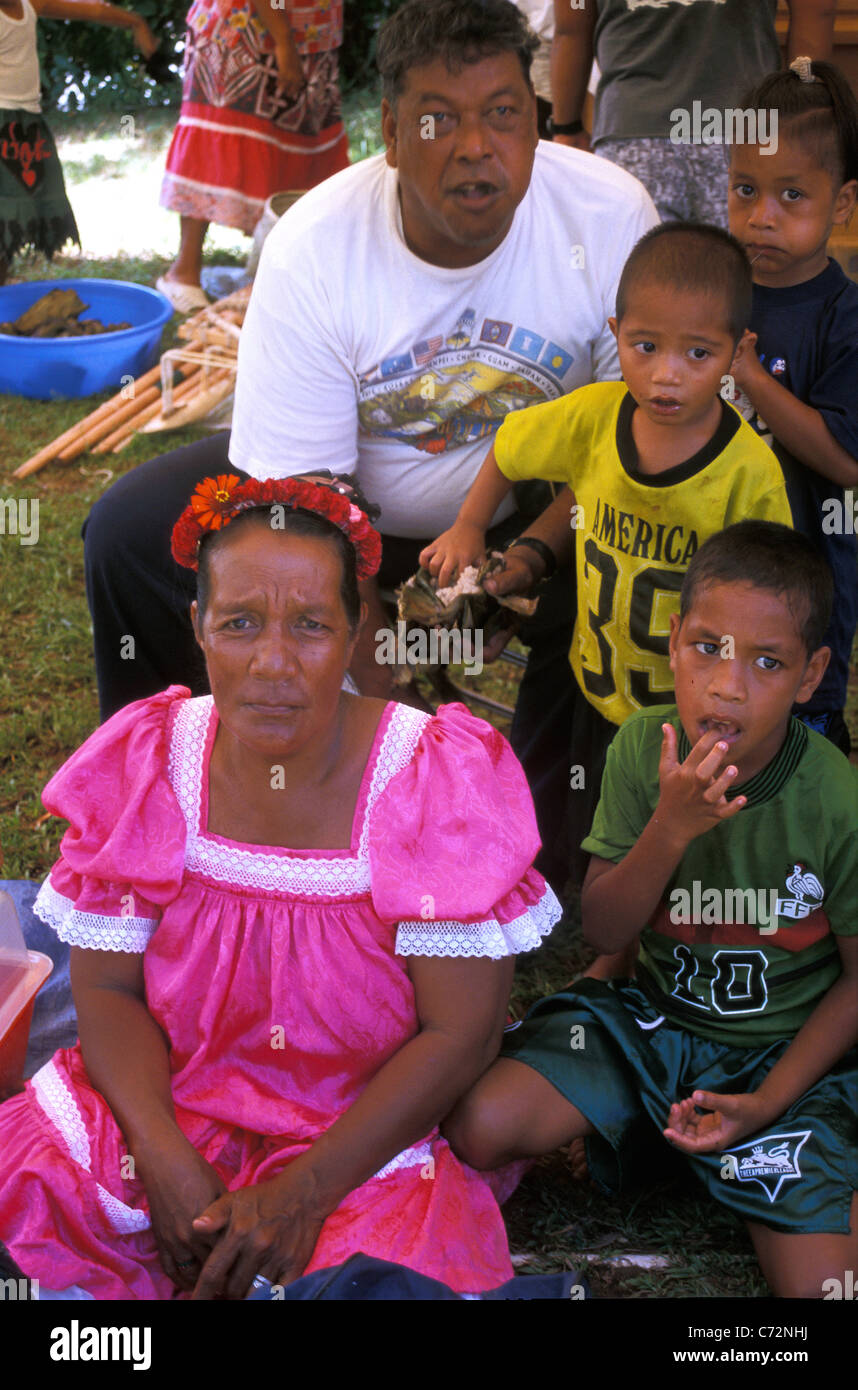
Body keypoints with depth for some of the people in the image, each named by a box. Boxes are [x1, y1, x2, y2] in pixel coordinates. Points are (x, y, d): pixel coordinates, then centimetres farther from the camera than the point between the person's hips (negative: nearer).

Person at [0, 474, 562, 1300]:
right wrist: (167, 1164, -17)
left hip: (370, 1129, -2)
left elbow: (461, 1031, -14)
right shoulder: (140, 761, -6)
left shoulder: (445, 778, -15)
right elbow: (107, 989, -2)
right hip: (164, 1103, 3)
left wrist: (305, 1192, -19)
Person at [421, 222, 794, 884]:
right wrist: (468, 531, 16)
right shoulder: (595, 415, -16)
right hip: (597, 688, 4)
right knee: (583, 857, 21)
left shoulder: (750, 474, -26)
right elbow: (511, 446, 7)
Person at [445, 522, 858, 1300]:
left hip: (783, 1050, -1)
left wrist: (769, 1102, -14)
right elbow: (603, 932, -10)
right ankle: (612, 1125, 11)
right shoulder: (643, 747, -13)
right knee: (476, 1127, -19)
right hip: (654, 1013, 2)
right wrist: (671, 829, -28)